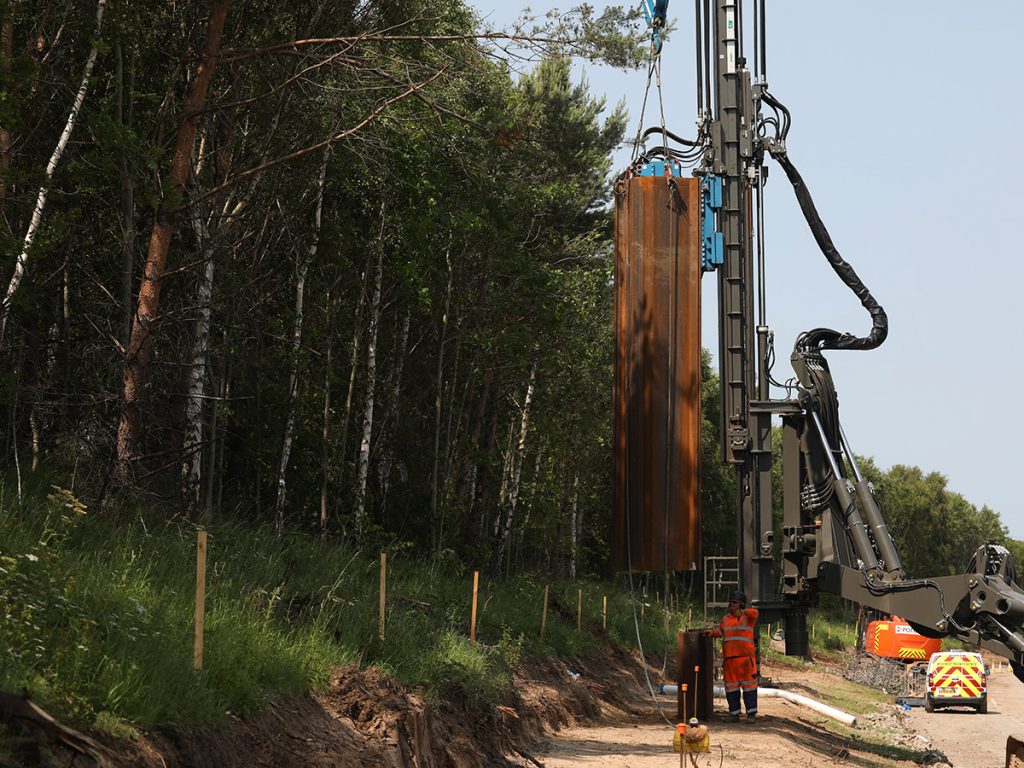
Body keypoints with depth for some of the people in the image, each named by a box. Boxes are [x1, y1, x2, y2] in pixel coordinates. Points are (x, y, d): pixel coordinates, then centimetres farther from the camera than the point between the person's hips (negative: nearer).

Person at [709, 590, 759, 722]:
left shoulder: (748, 617, 1)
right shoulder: (726, 618, 16)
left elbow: (754, 613, -20)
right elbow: (719, 631, 17)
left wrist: (743, 612, -39)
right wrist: (711, 632, -4)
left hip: (745, 657, -4)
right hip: (729, 658, 4)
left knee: (748, 685, -5)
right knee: (731, 686, 4)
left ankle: (751, 713, 0)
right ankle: (734, 713, 10)